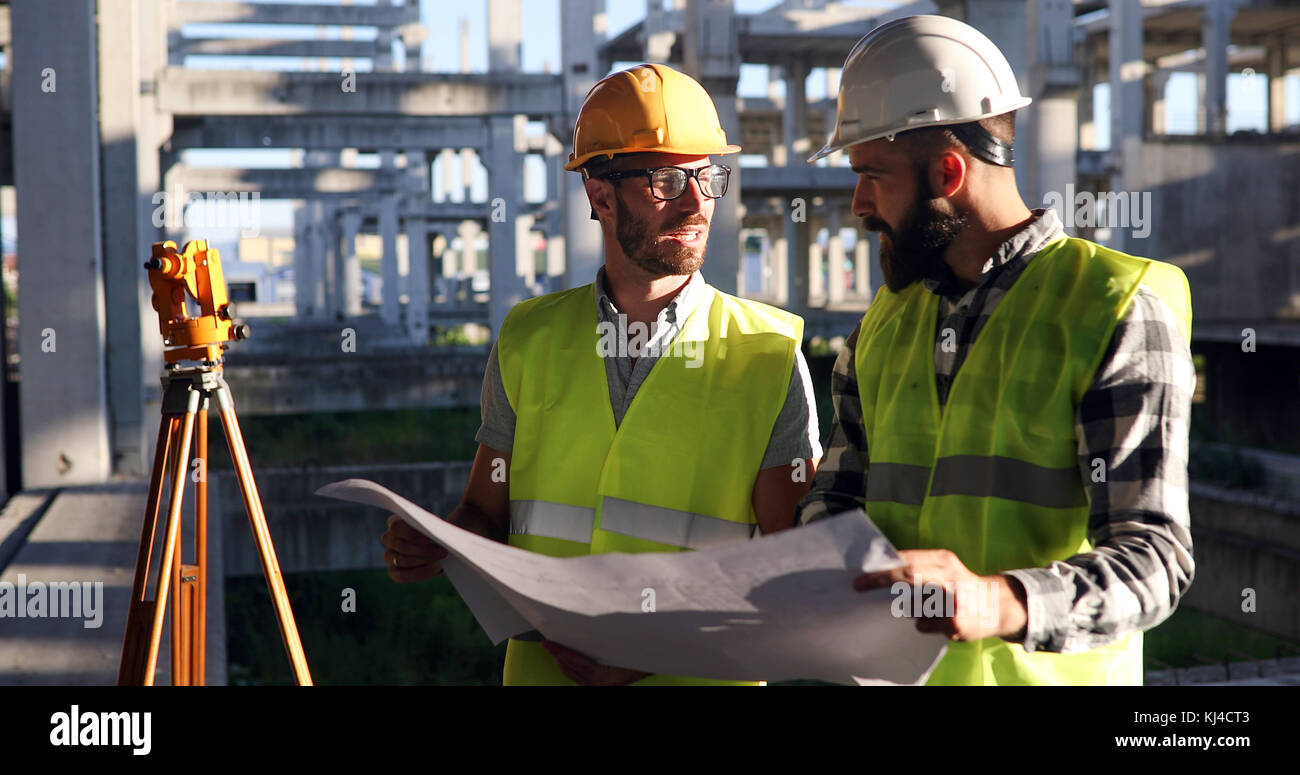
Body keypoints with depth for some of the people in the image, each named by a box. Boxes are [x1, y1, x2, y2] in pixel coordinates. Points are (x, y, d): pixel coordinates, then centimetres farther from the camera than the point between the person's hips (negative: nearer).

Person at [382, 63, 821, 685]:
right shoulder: (528, 341, 5)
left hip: (700, 678, -2)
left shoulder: (770, 354, -3)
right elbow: (487, 516, 11)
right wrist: (433, 546, -11)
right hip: (538, 669, 2)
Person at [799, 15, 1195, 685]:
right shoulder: (885, 323, 13)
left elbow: (1154, 555, -14)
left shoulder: (1119, 309, -6)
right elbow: (837, 497, 14)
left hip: (1039, 673, -4)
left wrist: (1003, 603, -32)